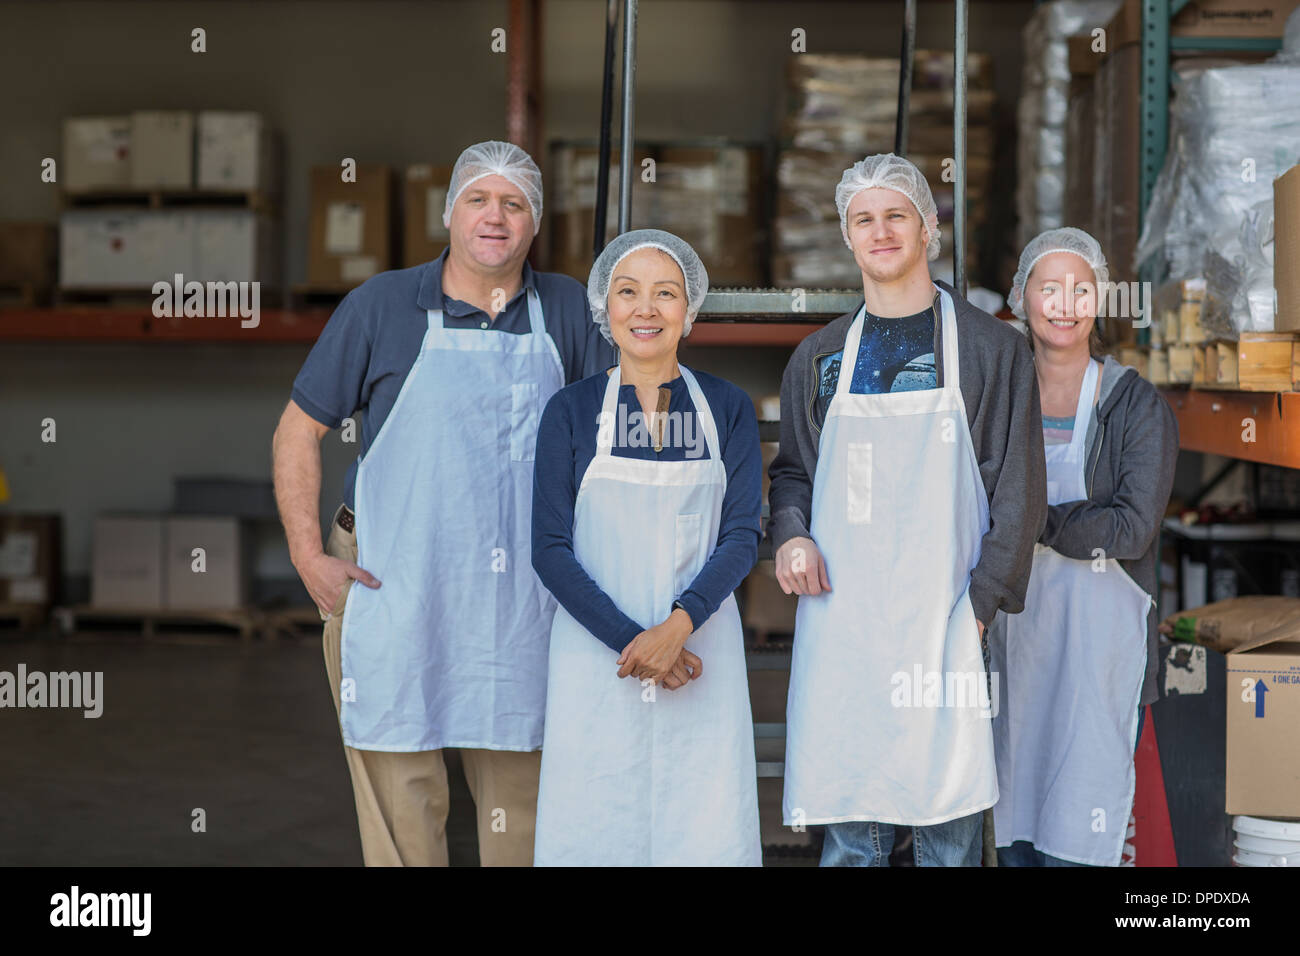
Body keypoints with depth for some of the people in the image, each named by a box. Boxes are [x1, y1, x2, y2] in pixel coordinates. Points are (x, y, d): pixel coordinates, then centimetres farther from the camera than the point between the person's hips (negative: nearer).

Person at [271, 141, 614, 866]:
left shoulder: (566, 311, 6)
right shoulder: (381, 305, 2)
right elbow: (299, 430, 5)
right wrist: (309, 555, -3)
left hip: (524, 600, 2)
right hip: (392, 589, -2)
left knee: (523, 804, 11)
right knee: (401, 806, 2)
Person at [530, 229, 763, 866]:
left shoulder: (727, 409, 6)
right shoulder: (571, 411, 3)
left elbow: (741, 536, 0)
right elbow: (550, 549, -2)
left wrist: (678, 626, -16)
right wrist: (627, 640, -13)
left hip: (699, 652, 1)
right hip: (595, 656, 0)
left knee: (706, 832, -1)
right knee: (596, 826, 2)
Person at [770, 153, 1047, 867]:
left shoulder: (990, 347, 4)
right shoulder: (820, 357, 13)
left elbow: (1018, 487, 1)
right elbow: (792, 469, 21)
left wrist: (983, 601, -8)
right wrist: (790, 533, -1)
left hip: (943, 619, -2)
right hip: (839, 614, 3)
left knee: (948, 825, 1)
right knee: (849, 833, 4)